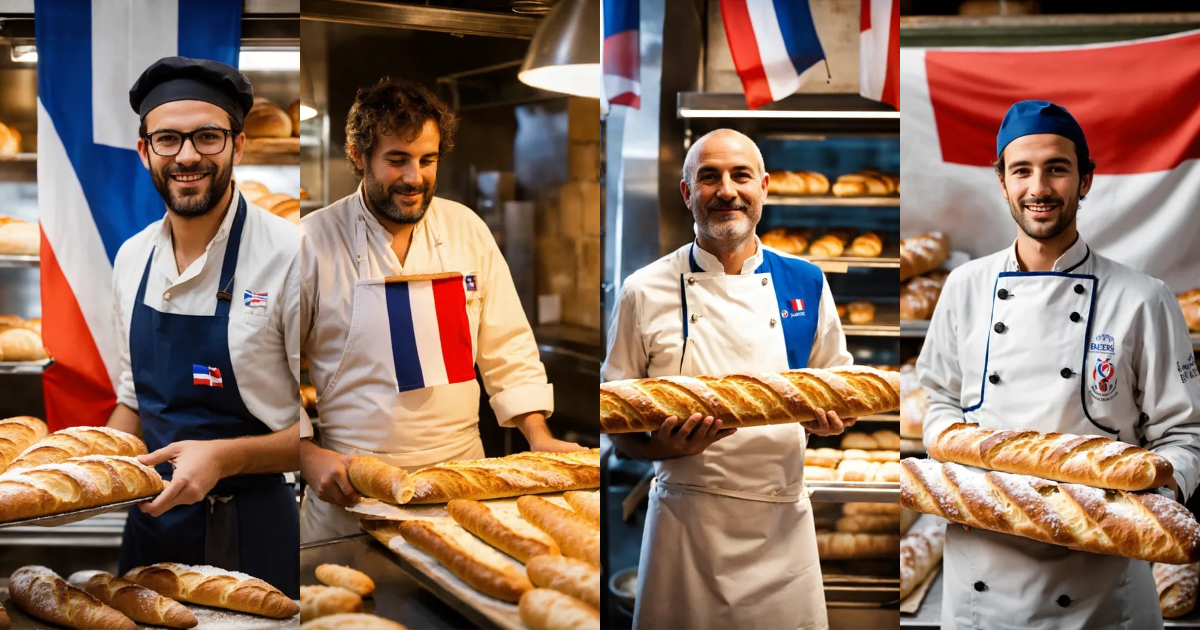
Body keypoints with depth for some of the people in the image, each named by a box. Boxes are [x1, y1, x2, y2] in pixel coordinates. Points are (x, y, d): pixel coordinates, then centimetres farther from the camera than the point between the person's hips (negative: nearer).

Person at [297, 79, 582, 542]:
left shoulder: (467, 230, 4)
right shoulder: (314, 243, -8)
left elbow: (507, 347, 8)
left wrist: (539, 437, -1)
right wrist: (308, 456, -15)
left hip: (463, 480, 3)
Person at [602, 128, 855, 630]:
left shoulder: (805, 283, 5)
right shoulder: (644, 292, -1)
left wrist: (827, 418, -7)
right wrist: (665, 447, -19)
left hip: (783, 524, 2)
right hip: (687, 524, -2)